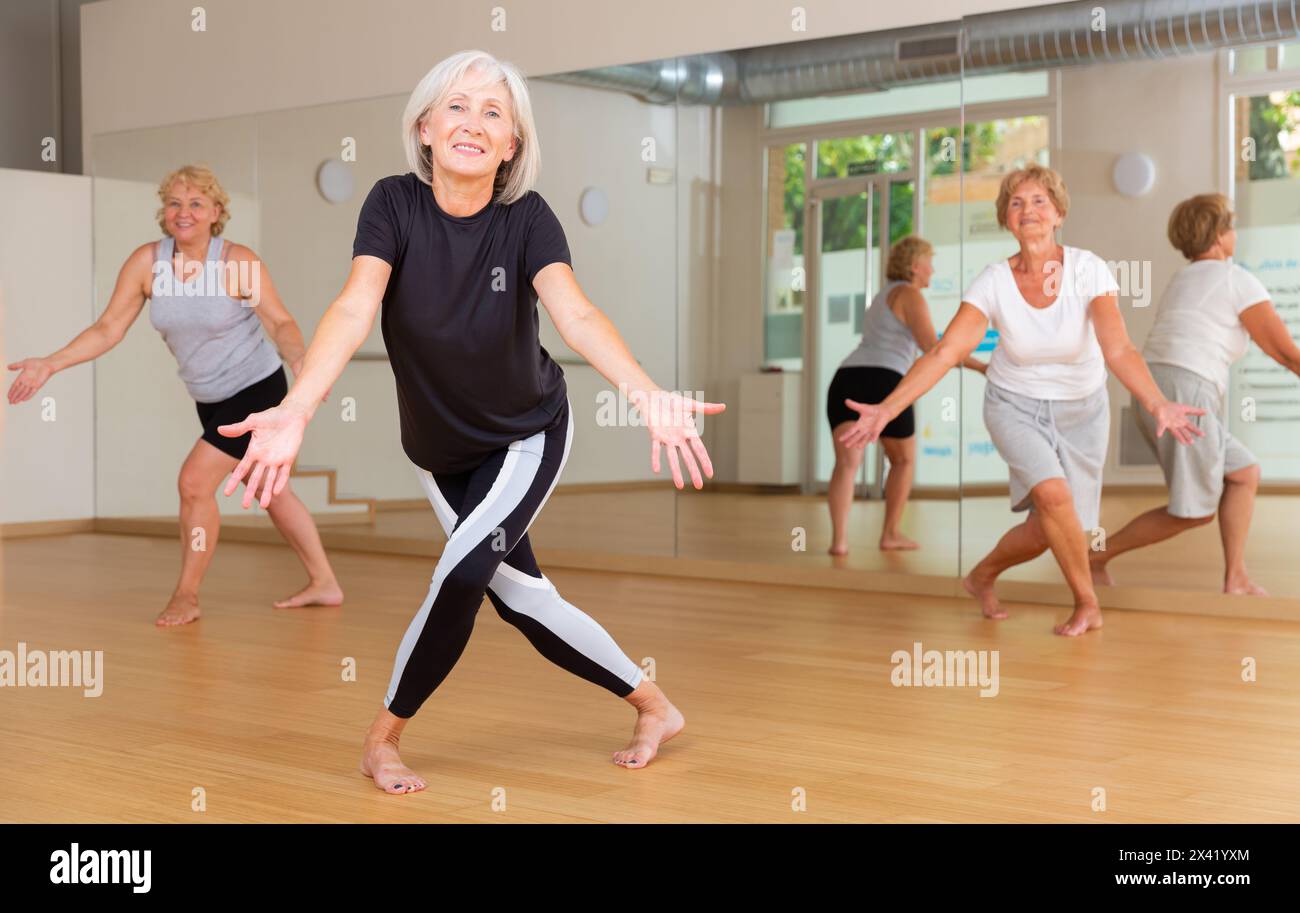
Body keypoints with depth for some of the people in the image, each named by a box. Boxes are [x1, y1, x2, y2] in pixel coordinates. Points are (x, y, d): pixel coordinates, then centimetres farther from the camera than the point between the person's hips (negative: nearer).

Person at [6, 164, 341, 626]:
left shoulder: (238, 262, -21)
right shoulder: (147, 262, -10)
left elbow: (280, 322, -18)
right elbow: (107, 329, -8)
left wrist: (298, 359, -39)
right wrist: (49, 364, -16)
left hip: (256, 389, -6)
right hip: (210, 399, 6)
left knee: (194, 481, -13)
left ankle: (186, 595, 4)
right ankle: (323, 583, 29)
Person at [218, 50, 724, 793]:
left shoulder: (527, 217, -21)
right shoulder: (395, 204, -19)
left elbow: (576, 314, -37)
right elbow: (355, 308, -34)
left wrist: (647, 394, -56)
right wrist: (295, 411, -51)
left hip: (529, 434, -2)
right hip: (442, 447, 2)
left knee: (465, 570, -17)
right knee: (522, 597, 5)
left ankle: (383, 738, 6)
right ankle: (657, 707, 24)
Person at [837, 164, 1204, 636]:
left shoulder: (1088, 269, -22)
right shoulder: (993, 282, -19)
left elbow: (1119, 350, -32)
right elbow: (943, 354, -23)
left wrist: (1159, 404, -50)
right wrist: (886, 409, -34)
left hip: (1080, 408, 1)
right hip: (1015, 406, -1)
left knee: (1046, 530, 1)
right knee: (1053, 493, -26)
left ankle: (982, 576, 33)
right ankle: (1086, 604, -3)